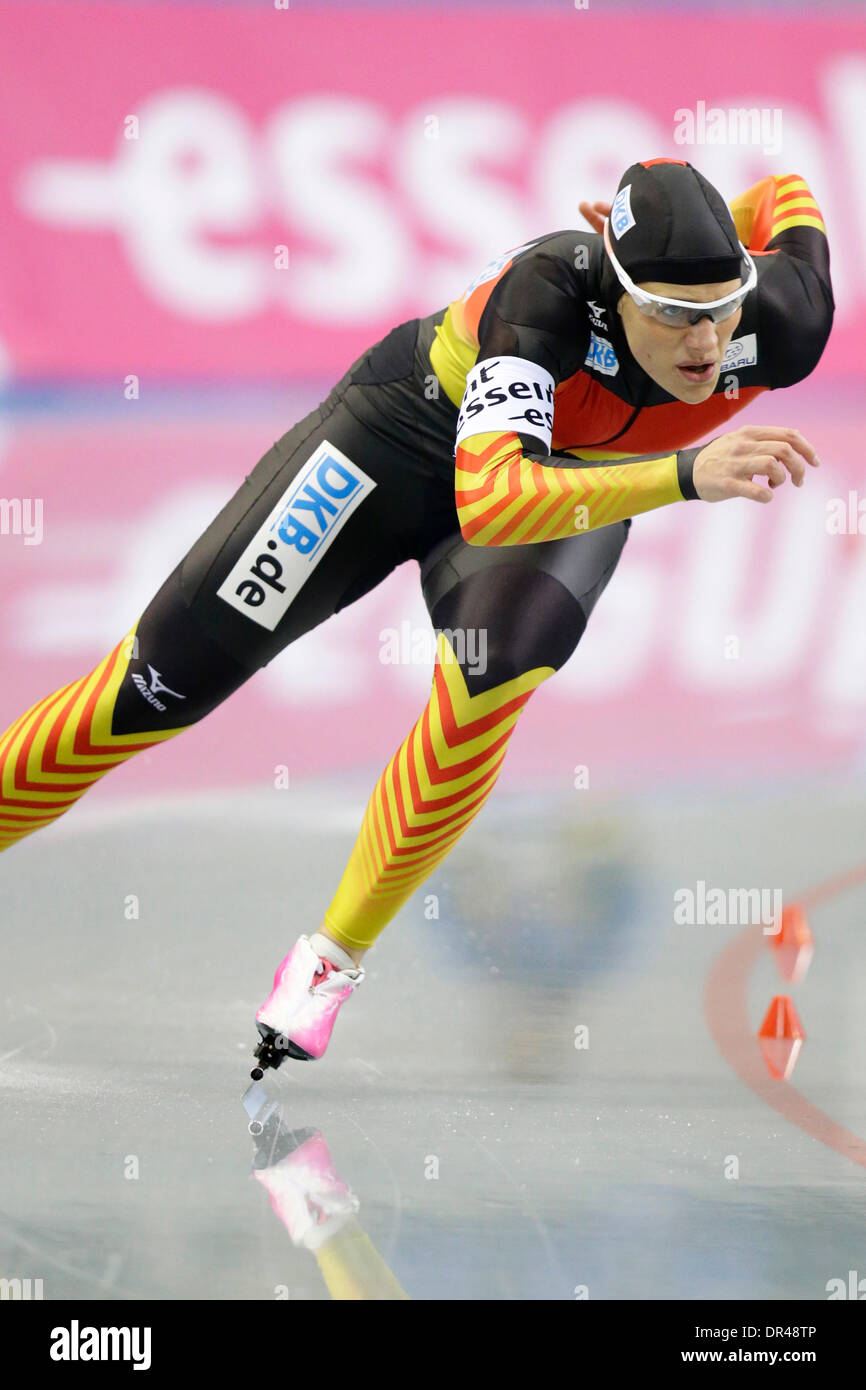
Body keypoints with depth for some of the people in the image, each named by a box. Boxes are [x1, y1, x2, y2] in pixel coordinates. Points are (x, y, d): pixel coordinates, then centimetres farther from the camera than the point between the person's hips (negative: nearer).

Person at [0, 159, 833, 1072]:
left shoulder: (784, 325, -30)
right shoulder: (551, 288, -42)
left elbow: (785, 194, -5)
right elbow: (488, 502, -56)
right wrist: (687, 474, -65)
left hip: (576, 474, 3)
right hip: (417, 424, -2)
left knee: (487, 684, -28)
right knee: (156, 686, -2)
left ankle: (332, 961, -12)